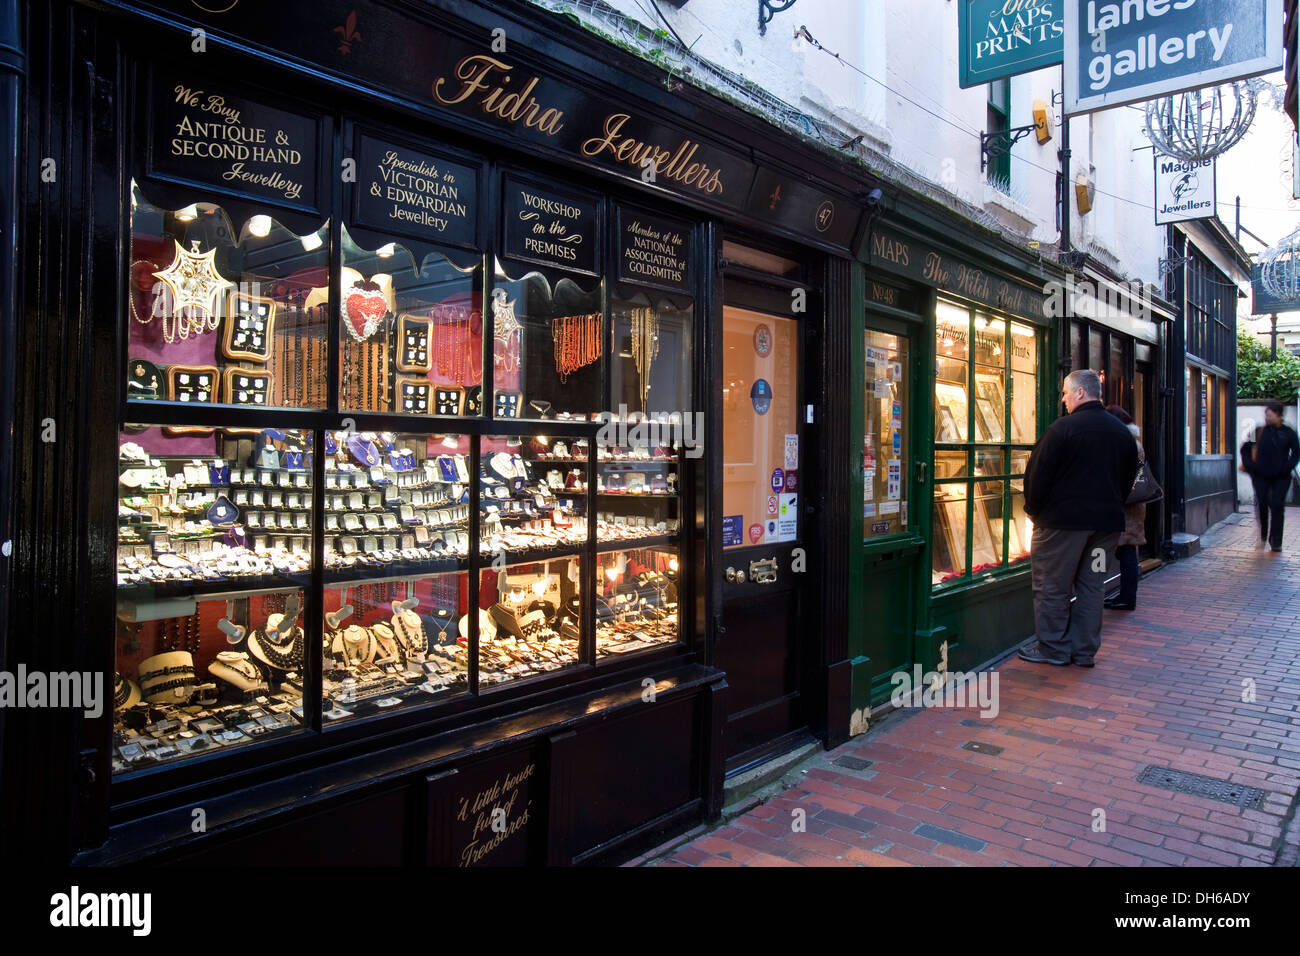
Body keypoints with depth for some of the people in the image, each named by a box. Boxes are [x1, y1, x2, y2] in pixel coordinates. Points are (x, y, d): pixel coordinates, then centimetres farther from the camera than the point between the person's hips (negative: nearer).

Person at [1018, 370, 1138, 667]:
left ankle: (1052, 648, 11)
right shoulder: (1122, 432, 9)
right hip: (1107, 520, 7)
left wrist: (1033, 509, 2)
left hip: (1064, 519, -7)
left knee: (1051, 586, 4)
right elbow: (1127, 480, 16)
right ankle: (1085, 650, 18)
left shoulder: (1064, 427, -13)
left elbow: (1037, 474, -12)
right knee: (1091, 586, 13)